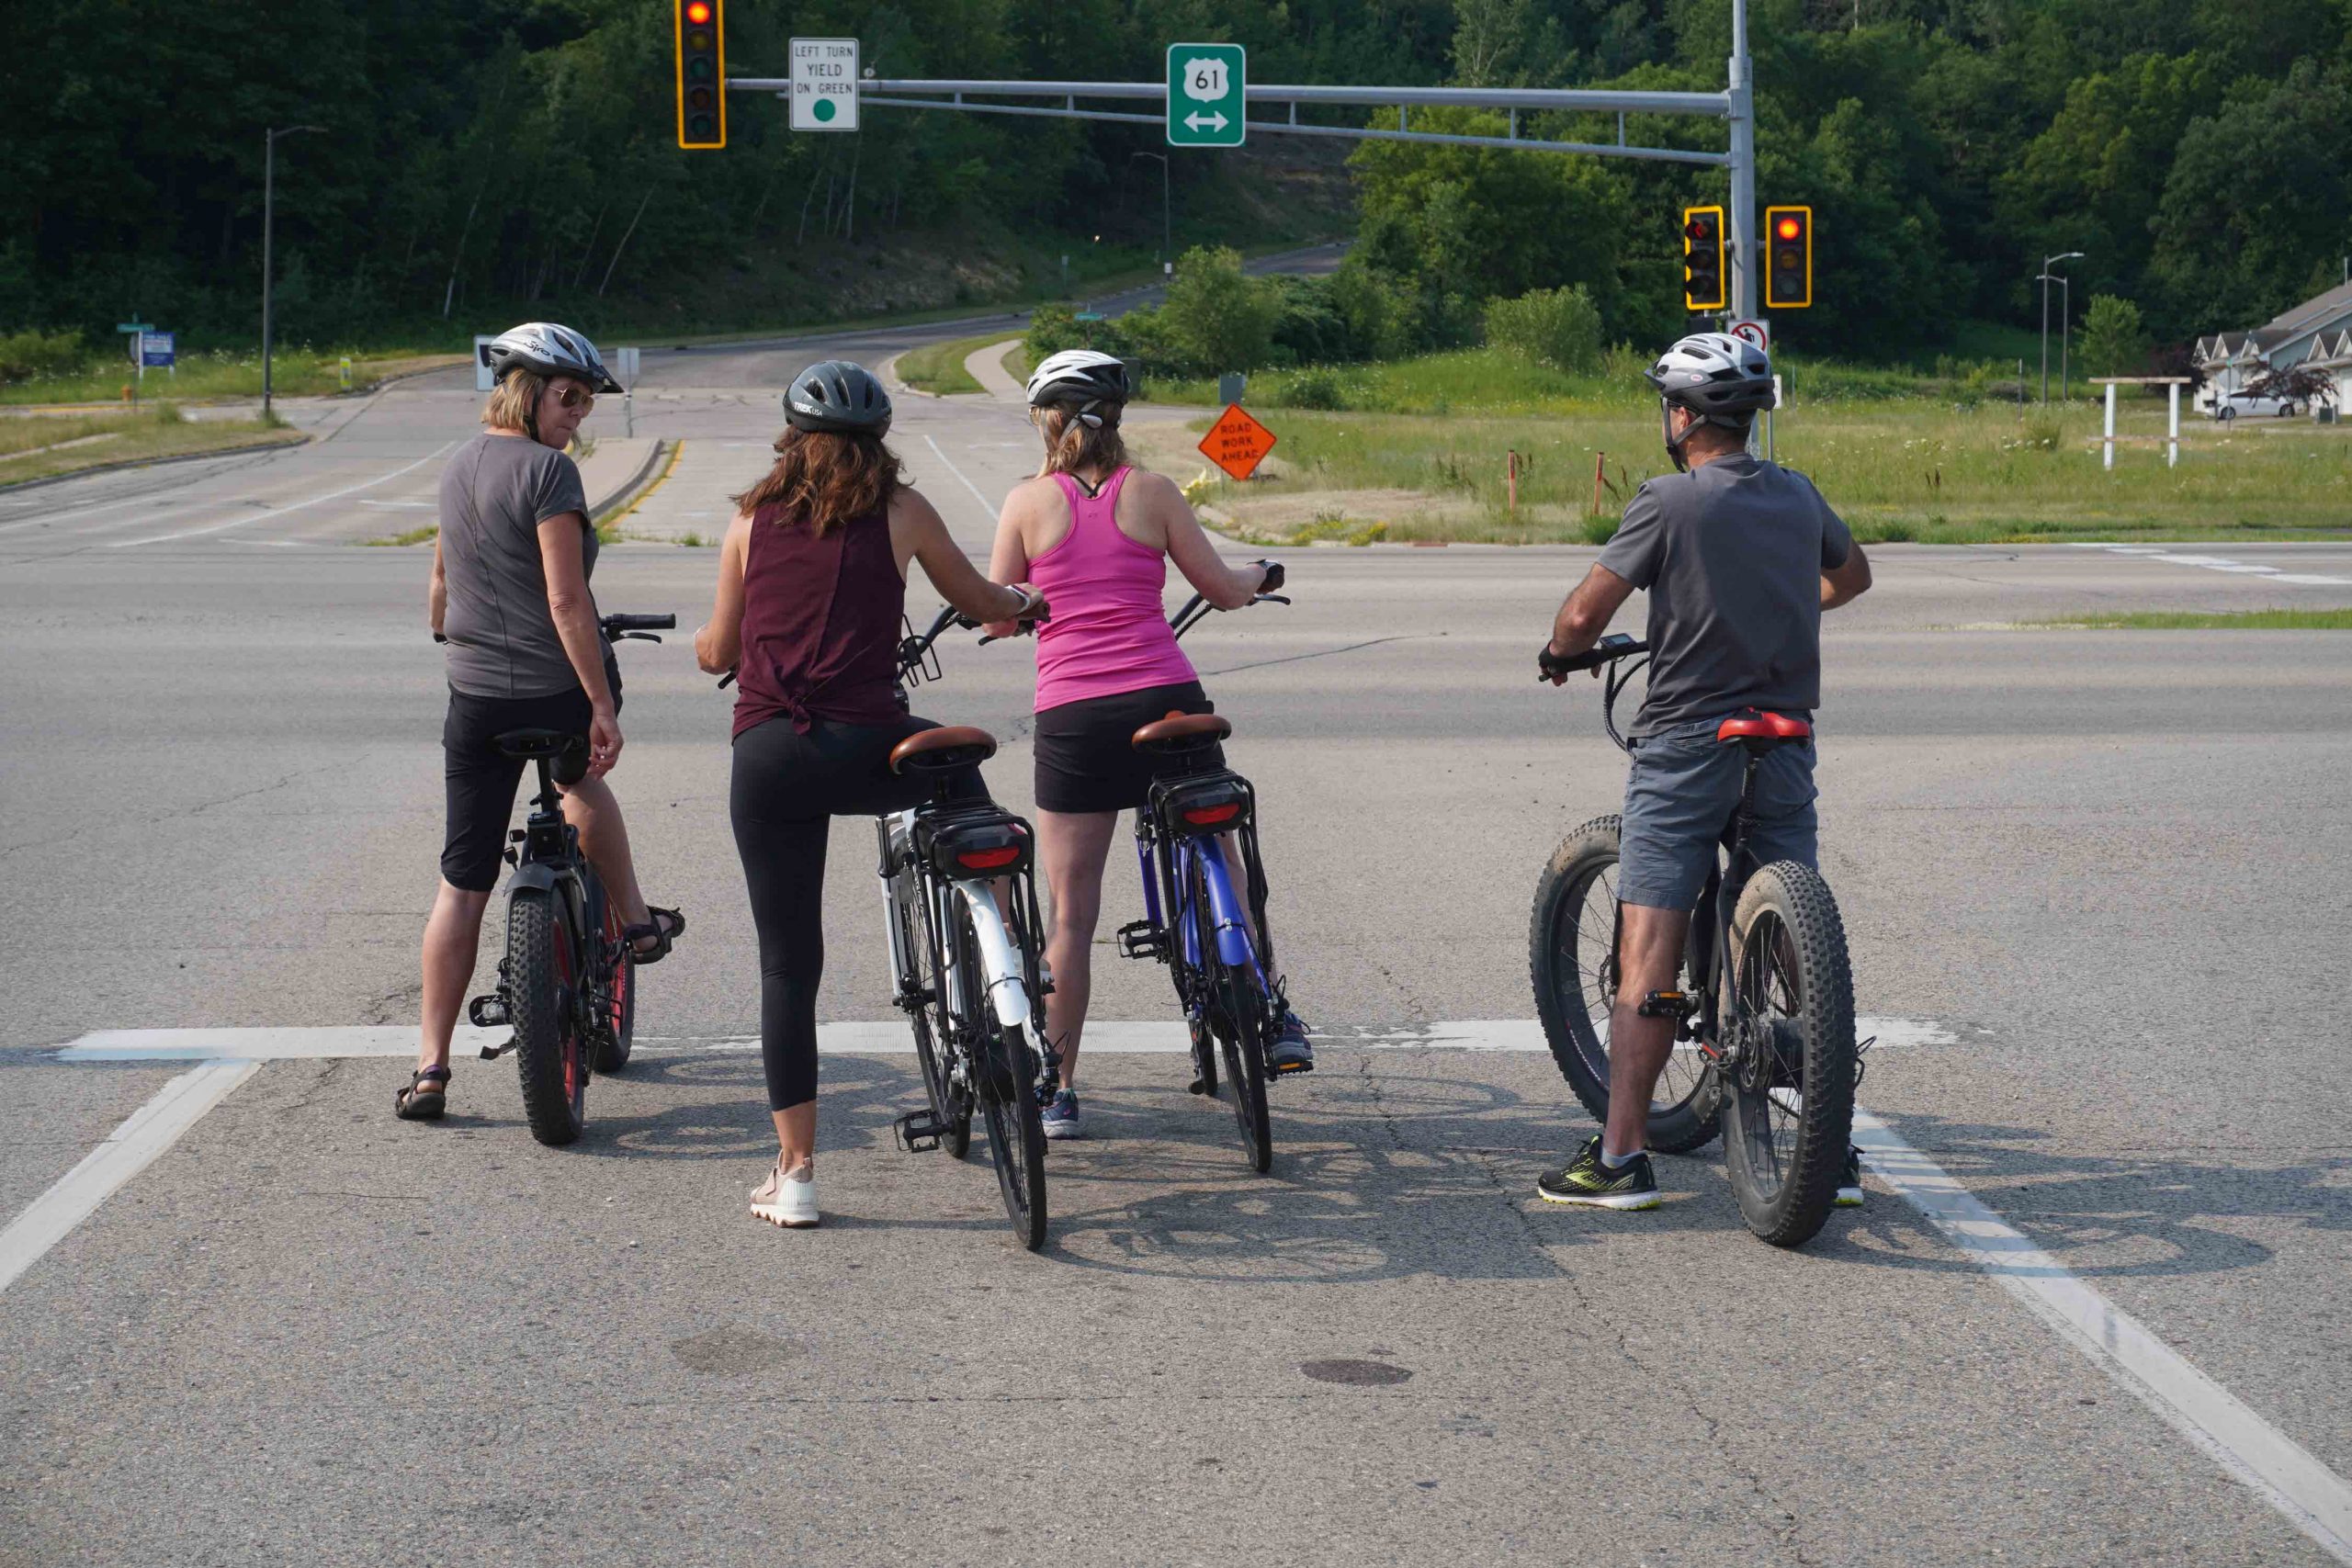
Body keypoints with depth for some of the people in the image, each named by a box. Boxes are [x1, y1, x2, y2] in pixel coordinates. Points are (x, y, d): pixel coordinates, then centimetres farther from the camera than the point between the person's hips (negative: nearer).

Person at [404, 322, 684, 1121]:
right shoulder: (547, 471, -13)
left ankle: (430, 1067, 4)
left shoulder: (458, 468, 10)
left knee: (463, 883, 5)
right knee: (585, 777, 32)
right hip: (560, 689, -5)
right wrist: (602, 706, -17)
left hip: (475, 696, 5)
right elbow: (566, 602, -19)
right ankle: (636, 921, 43)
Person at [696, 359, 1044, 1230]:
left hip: (765, 757, 1)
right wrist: (1023, 601, 42)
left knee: (786, 964, 7)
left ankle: (795, 1173, 6)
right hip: (864, 749, -1)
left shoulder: (752, 516, 10)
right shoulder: (900, 510, 5)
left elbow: (719, 653, 16)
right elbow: (980, 603, 19)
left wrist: (698, 643, 40)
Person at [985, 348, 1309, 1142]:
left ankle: (1059, 1092, 7)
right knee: (1221, 870, 20)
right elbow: (1224, 591, 8)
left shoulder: (1028, 501, 2)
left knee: (1070, 912, 5)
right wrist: (1260, 574, 30)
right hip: (1166, 700, 1)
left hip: (1071, 717, -1)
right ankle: (1275, 1024, 23)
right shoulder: (1152, 491, 3)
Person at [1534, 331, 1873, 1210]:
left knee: (1649, 952, -3)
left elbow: (1585, 614, -12)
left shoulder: (1670, 502, -10)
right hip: (1785, 747, 5)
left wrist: (1559, 655, 10)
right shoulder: (1798, 496, 8)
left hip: (1684, 748, -5)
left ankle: (1622, 1156, -5)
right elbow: (1852, 575, 28)